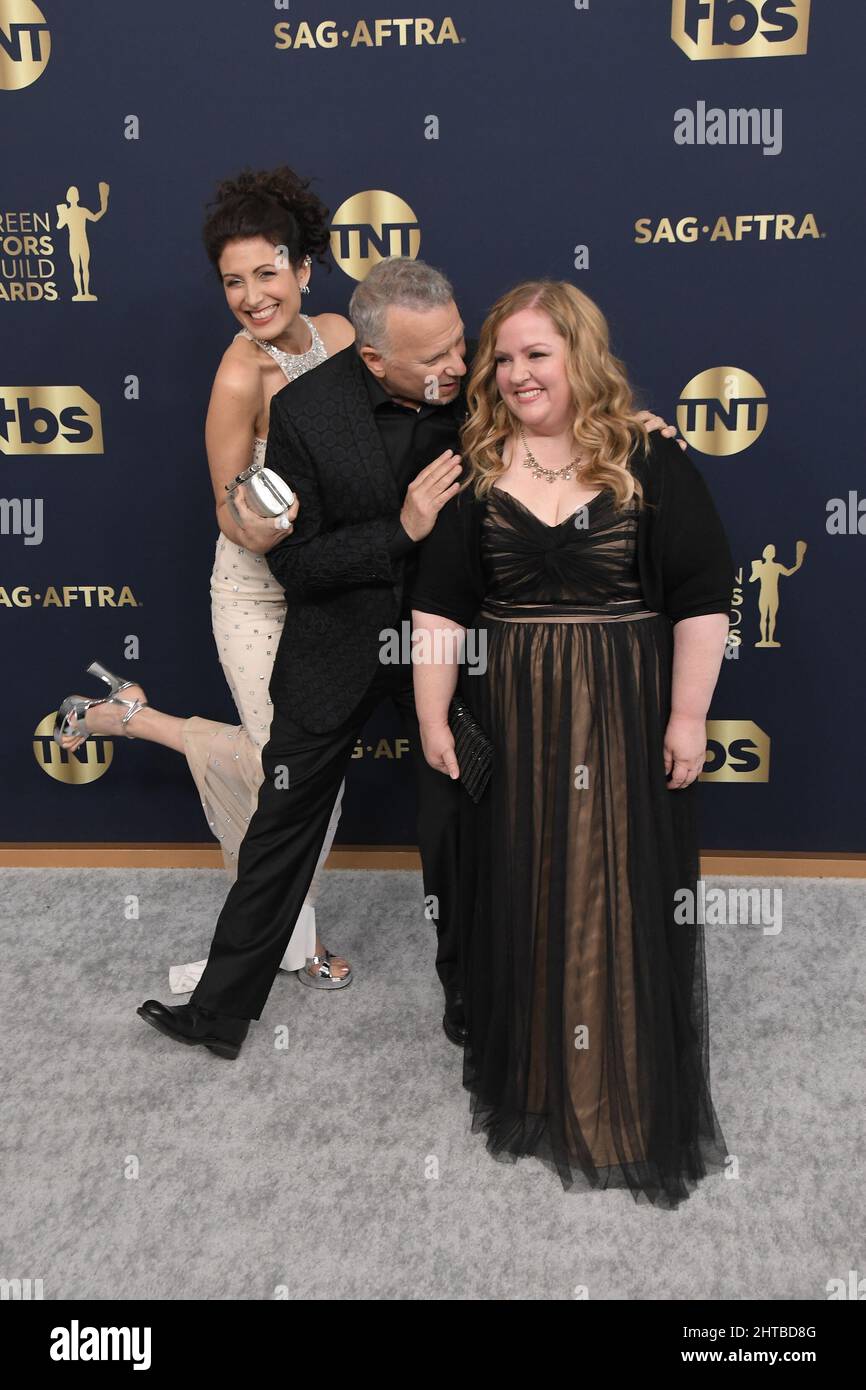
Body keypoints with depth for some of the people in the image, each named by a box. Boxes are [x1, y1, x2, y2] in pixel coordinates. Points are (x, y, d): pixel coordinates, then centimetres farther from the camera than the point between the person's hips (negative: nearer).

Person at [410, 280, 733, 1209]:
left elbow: (702, 599, -3)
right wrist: (432, 720, -1)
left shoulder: (650, 464, -1)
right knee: (518, 905, 10)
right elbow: (438, 606, 3)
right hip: (509, 723, 2)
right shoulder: (475, 472, 5)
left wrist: (688, 715, -8)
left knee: (625, 906, 5)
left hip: (626, 719, -2)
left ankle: (632, 1112, 25)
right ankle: (529, 1098, 30)